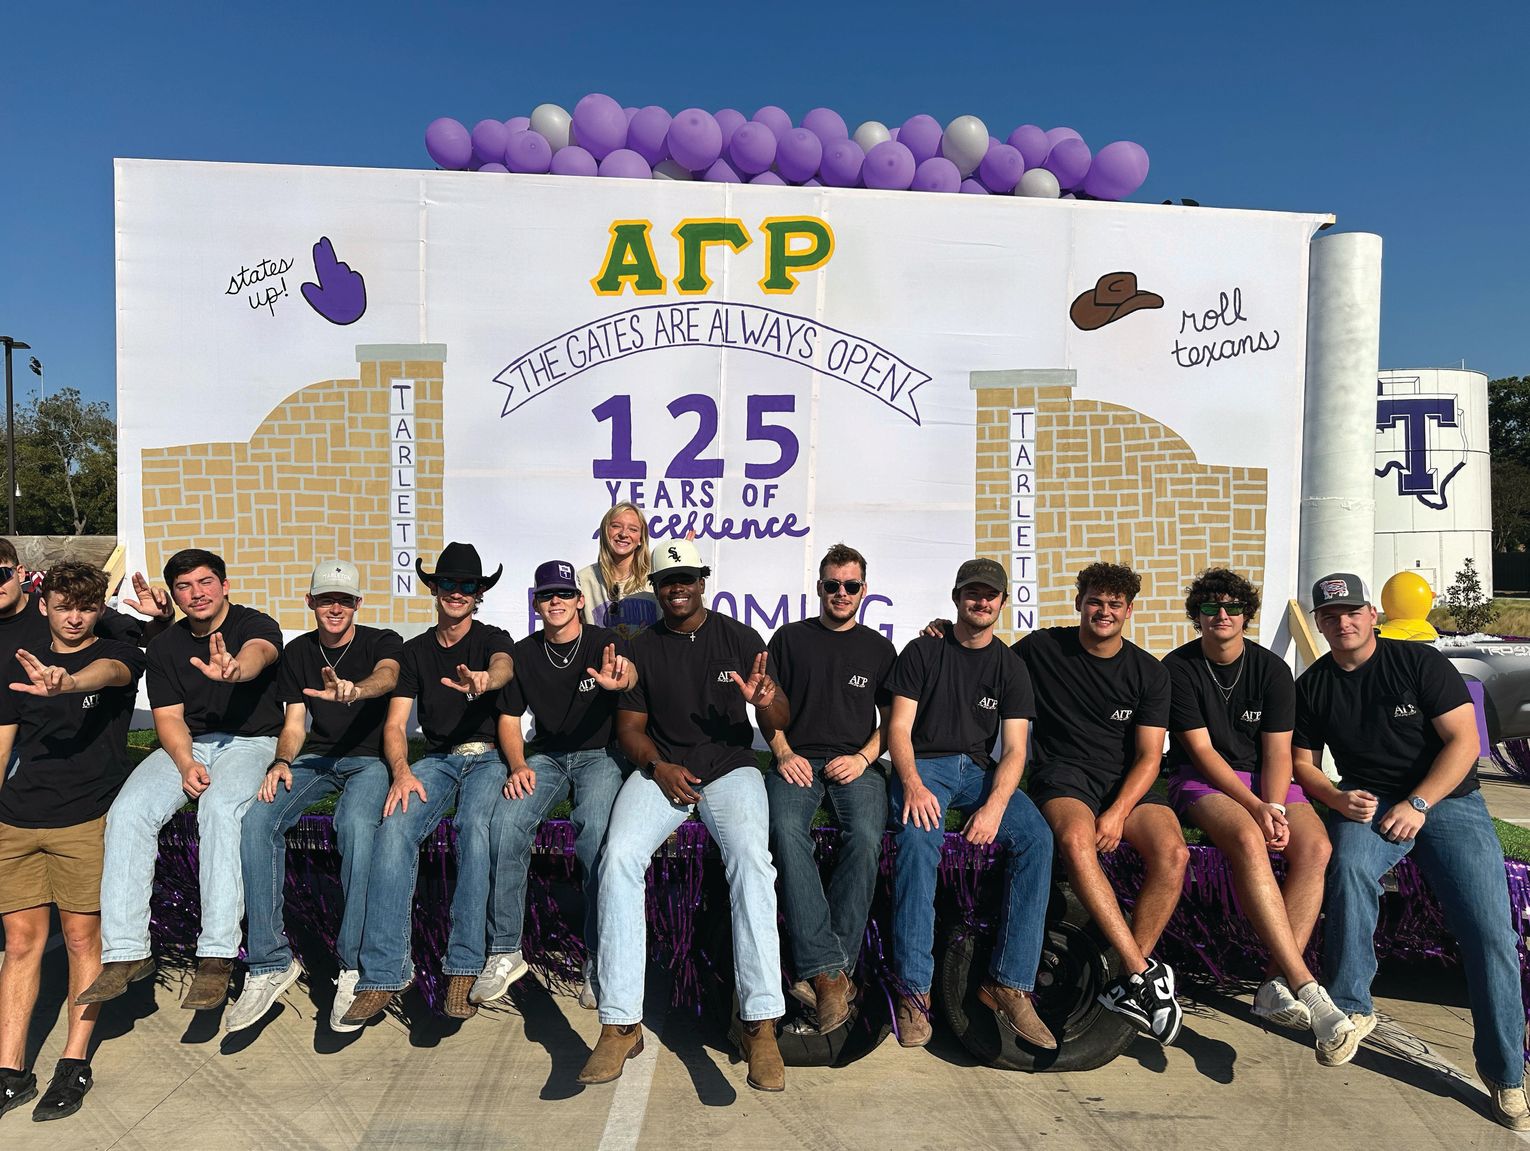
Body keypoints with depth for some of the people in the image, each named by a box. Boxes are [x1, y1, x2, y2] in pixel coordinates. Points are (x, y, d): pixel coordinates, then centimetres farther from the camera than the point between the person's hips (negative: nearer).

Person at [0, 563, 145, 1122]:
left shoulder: (119, 653, 0)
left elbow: (107, 672, -25)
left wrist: (66, 683, -47)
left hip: (86, 819, -4)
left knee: (82, 937, 3)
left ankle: (75, 1063, 13)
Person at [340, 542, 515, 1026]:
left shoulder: (492, 638, 6)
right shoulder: (415, 650, 15)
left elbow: (504, 666, -20)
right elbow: (394, 723, 7)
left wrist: (484, 679, -46)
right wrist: (401, 770, -14)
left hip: (488, 756, -2)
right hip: (437, 759, 3)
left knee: (474, 825, -34)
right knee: (395, 826, -28)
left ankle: (463, 969, -29)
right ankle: (382, 974, -28)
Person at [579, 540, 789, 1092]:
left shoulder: (740, 637, 7)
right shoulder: (642, 647, 11)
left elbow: (780, 722, 5)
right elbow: (630, 725, 10)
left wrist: (767, 703, -20)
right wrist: (658, 767, -9)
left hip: (729, 766, -1)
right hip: (660, 768, 1)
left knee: (751, 859, -31)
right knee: (619, 856, -27)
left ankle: (760, 1024, -26)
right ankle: (621, 1022, -19)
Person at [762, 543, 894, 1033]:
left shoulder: (878, 648, 16)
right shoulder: (790, 638, 15)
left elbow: (892, 720, 16)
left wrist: (864, 758, -2)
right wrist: (784, 754, -2)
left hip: (856, 764, 0)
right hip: (798, 761, 0)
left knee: (865, 836, -32)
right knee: (785, 829, -33)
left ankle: (822, 971, -26)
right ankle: (830, 970, -33)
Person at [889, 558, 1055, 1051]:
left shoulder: (1009, 667, 9)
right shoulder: (923, 651, 3)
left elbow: (1014, 749, 0)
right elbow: (899, 728, -3)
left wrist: (995, 805, -19)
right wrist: (912, 783, -23)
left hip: (979, 770, 3)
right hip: (923, 765, -3)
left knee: (1037, 838, -25)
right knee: (919, 839, -34)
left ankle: (1008, 983, -20)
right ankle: (914, 989, -29)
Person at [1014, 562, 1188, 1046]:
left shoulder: (1149, 672, 7)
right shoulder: (1041, 648, 4)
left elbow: (1148, 756, 2)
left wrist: (1119, 812, -14)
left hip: (1127, 783, 2)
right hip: (1062, 774, -2)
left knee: (1173, 852, -27)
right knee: (1076, 839, -37)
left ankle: (1127, 986, -15)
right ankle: (1145, 970, -28)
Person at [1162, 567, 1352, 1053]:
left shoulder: (1272, 669, 5)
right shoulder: (1178, 667, -4)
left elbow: (1277, 752, 0)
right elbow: (1201, 750, -8)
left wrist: (1274, 809, -19)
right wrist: (1256, 809, -18)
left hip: (1266, 779, 4)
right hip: (1202, 780, -4)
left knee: (1314, 847, -26)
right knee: (1247, 841, -34)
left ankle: (1277, 985, -26)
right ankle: (1306, 988, -34)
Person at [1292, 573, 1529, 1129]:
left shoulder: (1420, 662, -4)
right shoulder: (1312, 686, 6)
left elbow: (1463, 740, -8)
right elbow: (1303, 762, 10)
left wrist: (1417, 804, -17)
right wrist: (1337, 798, -11)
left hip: (1447, 798, -1)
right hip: (1366, 802, 1)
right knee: (1349, 868, -33)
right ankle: (1350, 1009, -19)